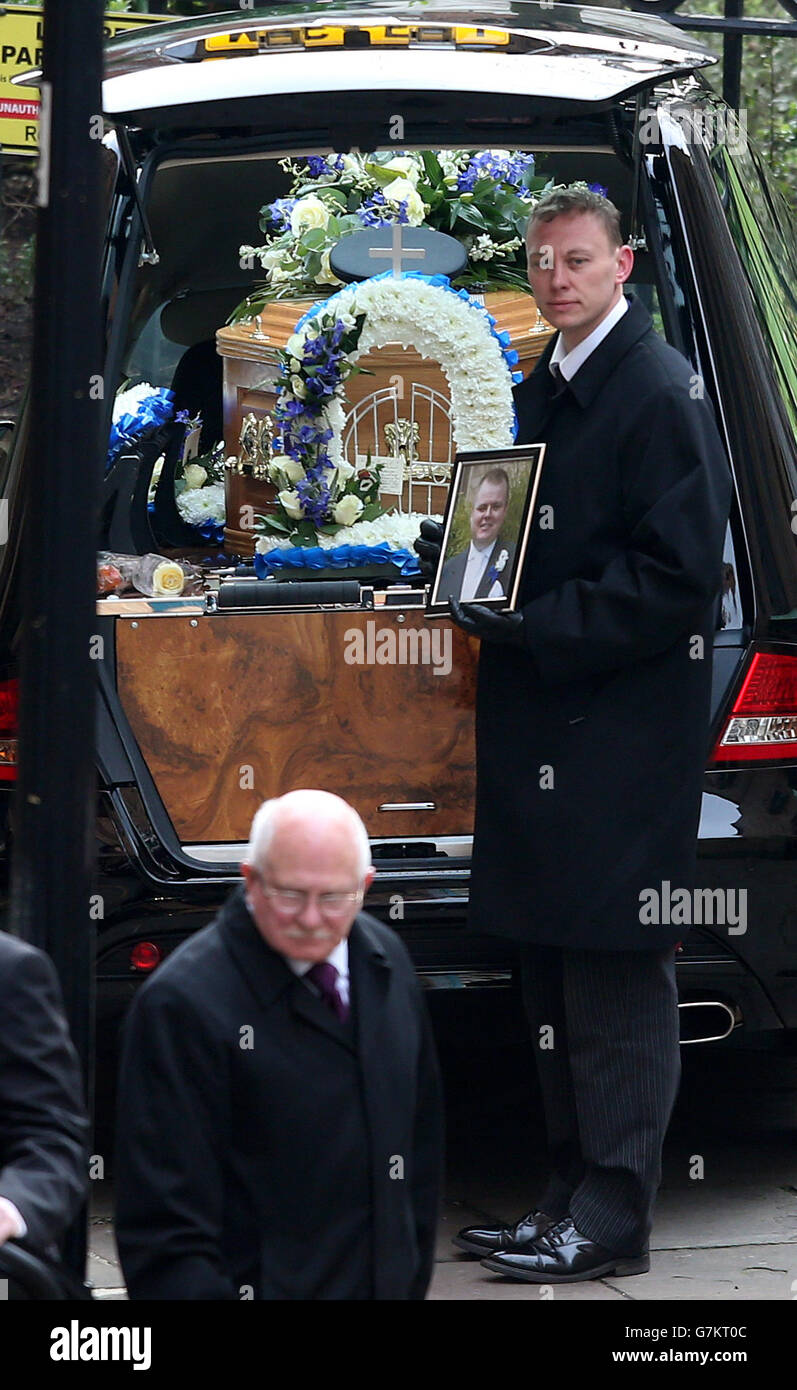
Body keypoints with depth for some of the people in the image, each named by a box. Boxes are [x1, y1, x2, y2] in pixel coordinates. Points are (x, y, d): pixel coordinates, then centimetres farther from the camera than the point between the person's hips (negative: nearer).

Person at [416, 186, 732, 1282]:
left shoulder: (661, 390, -10)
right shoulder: (542, 392, 17)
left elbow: (677, 576, -16)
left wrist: (536, 626, -18)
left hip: (623, 728, -9)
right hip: (542, 720, 9)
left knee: (615, 971, -6)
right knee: (553, 973, 12)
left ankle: (612, 1218, -3)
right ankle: (573, 1195, 19)